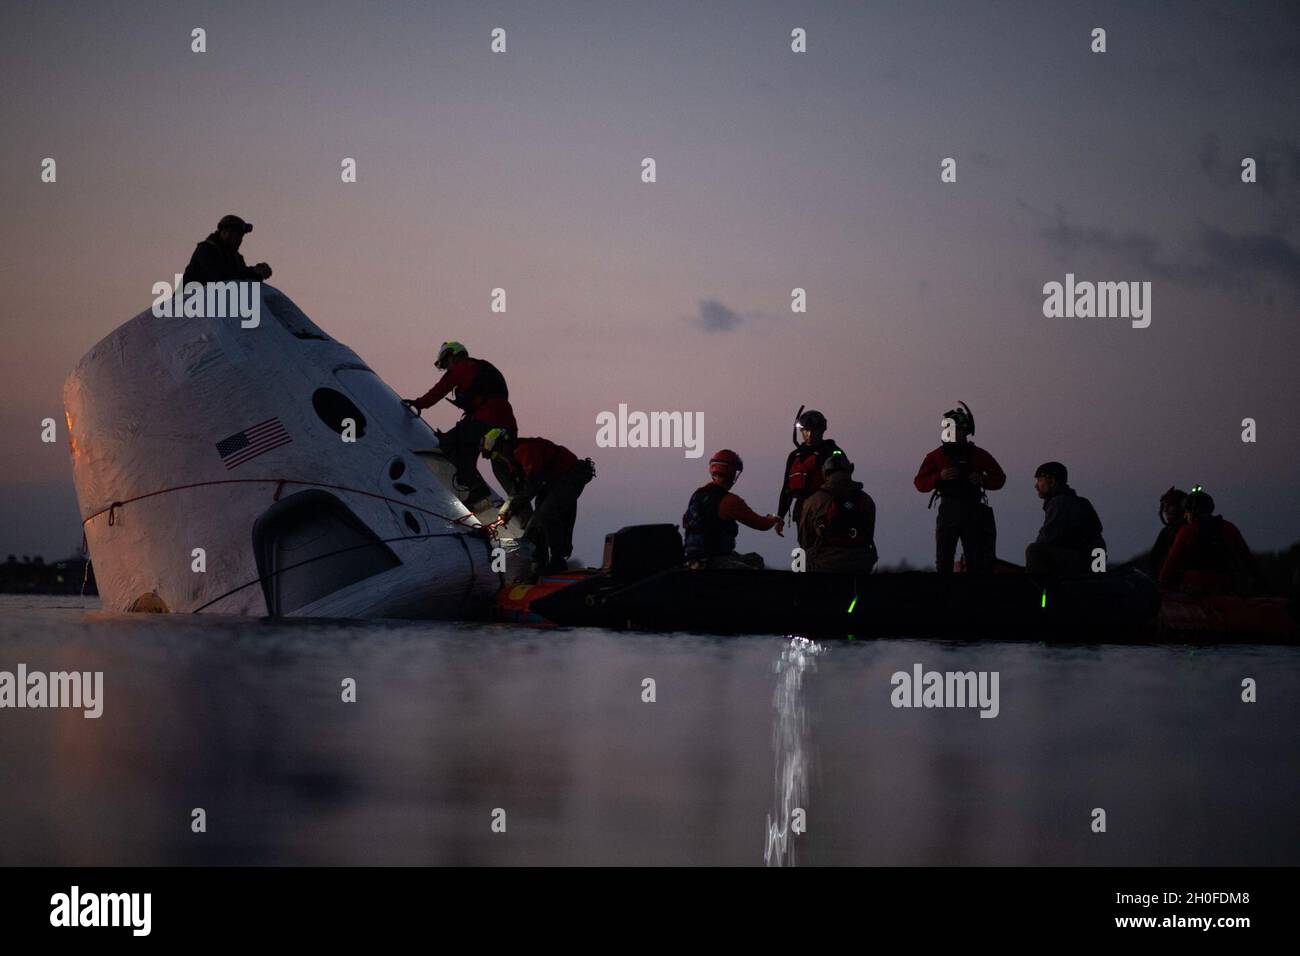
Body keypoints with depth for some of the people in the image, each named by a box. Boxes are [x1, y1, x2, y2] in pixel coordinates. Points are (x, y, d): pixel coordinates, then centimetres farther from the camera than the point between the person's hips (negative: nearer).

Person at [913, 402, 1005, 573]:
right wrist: (940, 477, -14)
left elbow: (999, 478, 16)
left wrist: (983, 480, -5)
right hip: (948, 511, -1)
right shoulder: (937, 456, 7)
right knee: (944, 561, -5)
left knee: (976, 562, 1)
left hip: (973, 513, 2)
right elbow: (920, 483, 3)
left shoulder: (979, 455, 10)